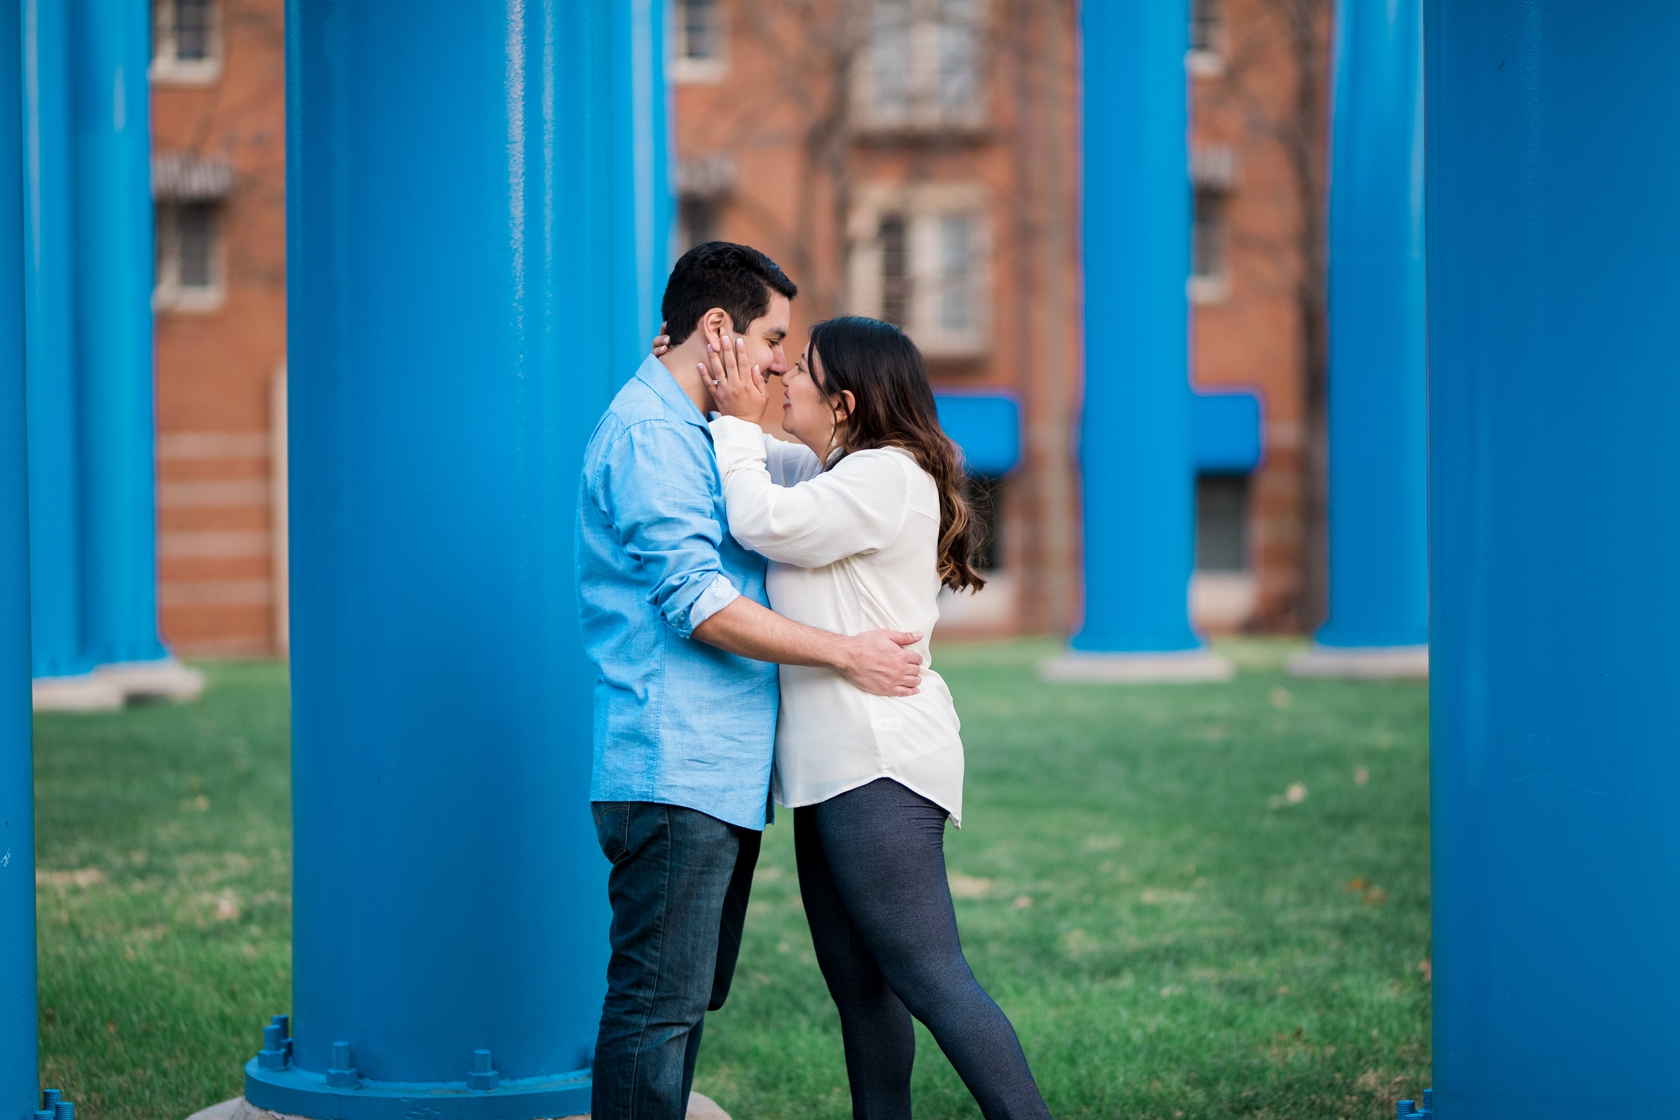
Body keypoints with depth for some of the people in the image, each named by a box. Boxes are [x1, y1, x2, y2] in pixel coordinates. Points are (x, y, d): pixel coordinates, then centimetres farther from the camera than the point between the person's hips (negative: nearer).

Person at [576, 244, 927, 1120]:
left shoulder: (695, 436, 22)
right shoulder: (649, 433, -12)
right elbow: (696, 603, -20)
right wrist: (845, 654, -16)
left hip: (722, 775, 11)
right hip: (673, 774, -11)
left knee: (691, 998, 13)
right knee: (658, 1004, -10)